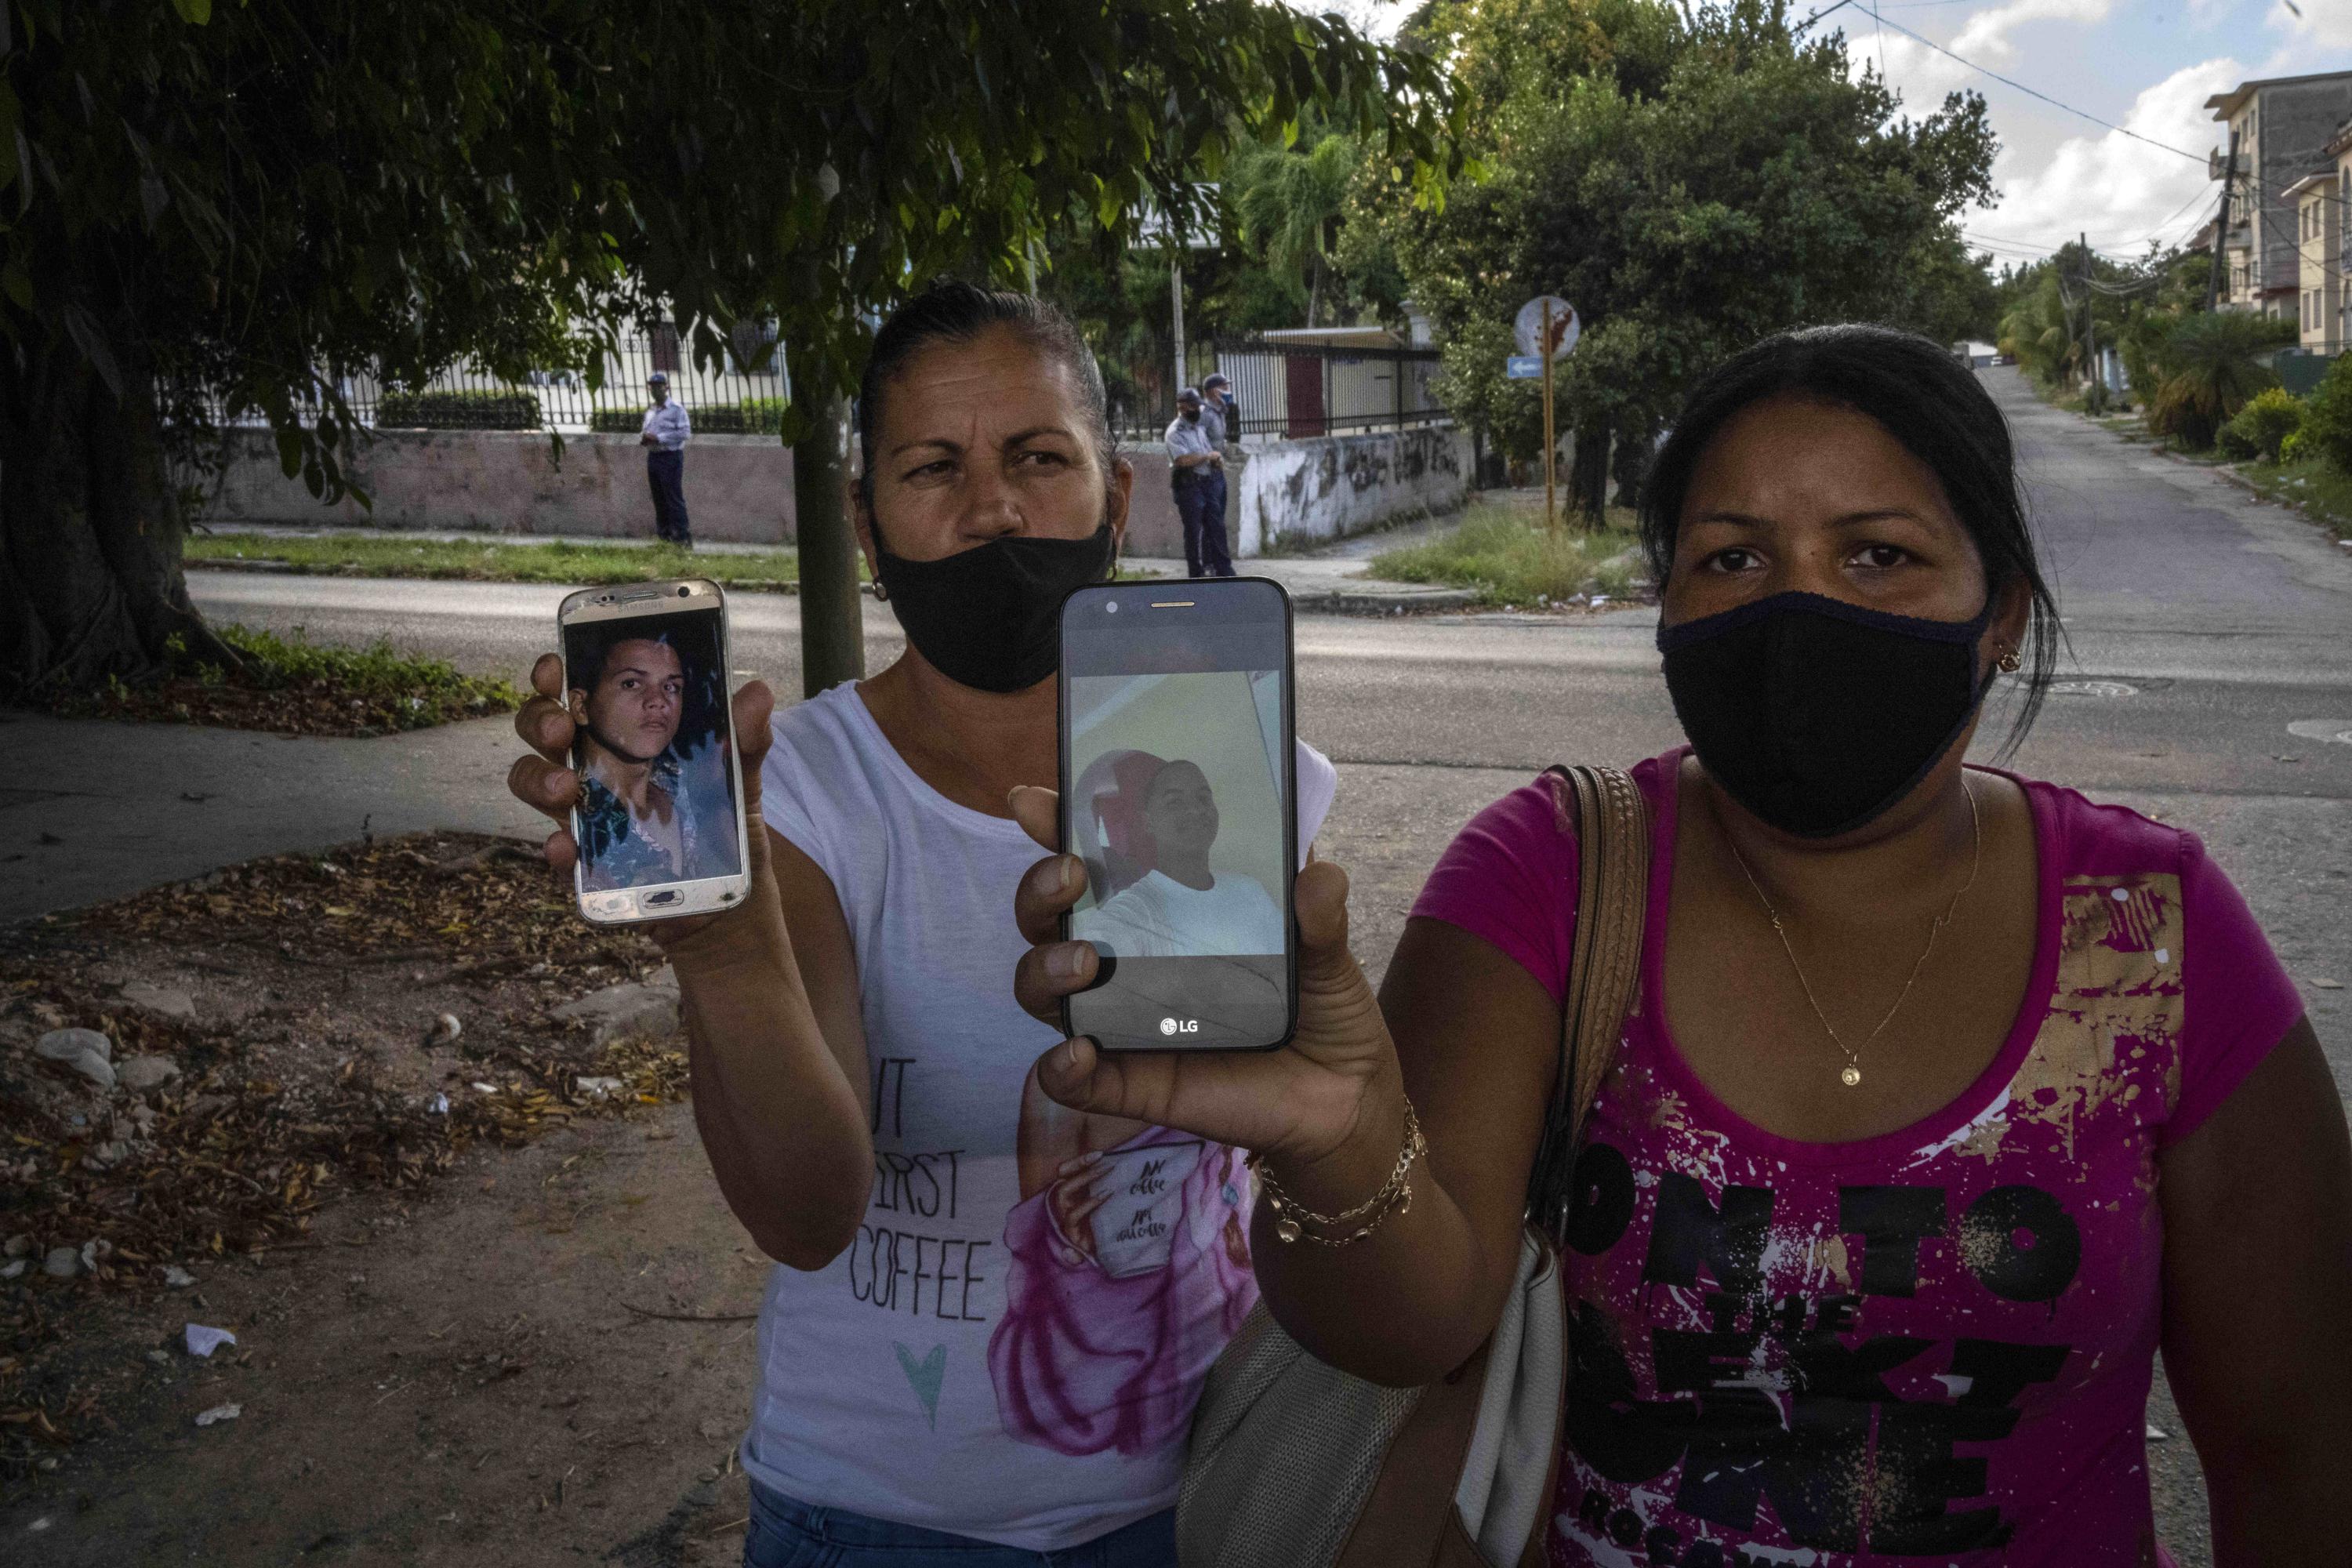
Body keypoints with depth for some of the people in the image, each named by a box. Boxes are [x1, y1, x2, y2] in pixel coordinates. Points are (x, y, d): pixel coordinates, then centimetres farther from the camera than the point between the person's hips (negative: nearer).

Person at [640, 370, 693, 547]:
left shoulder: (677, 409, -6)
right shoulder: (650, 412, 17)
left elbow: (685, 433, -15)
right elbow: (645, 432, 26)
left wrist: (658, 438, -18)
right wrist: (643, 438, 0)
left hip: (671, 457, -7)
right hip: (653, 457, 7)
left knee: (674, 498, -10)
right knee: (659, 499, 9)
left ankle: (682, 537, -9)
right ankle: (663, 534, 15)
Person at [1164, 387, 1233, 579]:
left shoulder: (1201, 425, 13)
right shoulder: (1175, 432, -12)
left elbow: (1213, 447, 26)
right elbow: (1184, 460, -24)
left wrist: (1219, 459, 3)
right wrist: (1209, 457, -13)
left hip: (1210, 482, 7)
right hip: (1189, 486, -7)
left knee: (1216, 527, 8)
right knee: (1193, 532, 0)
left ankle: (1224, 570, 14)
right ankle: (1196, 573, 8)